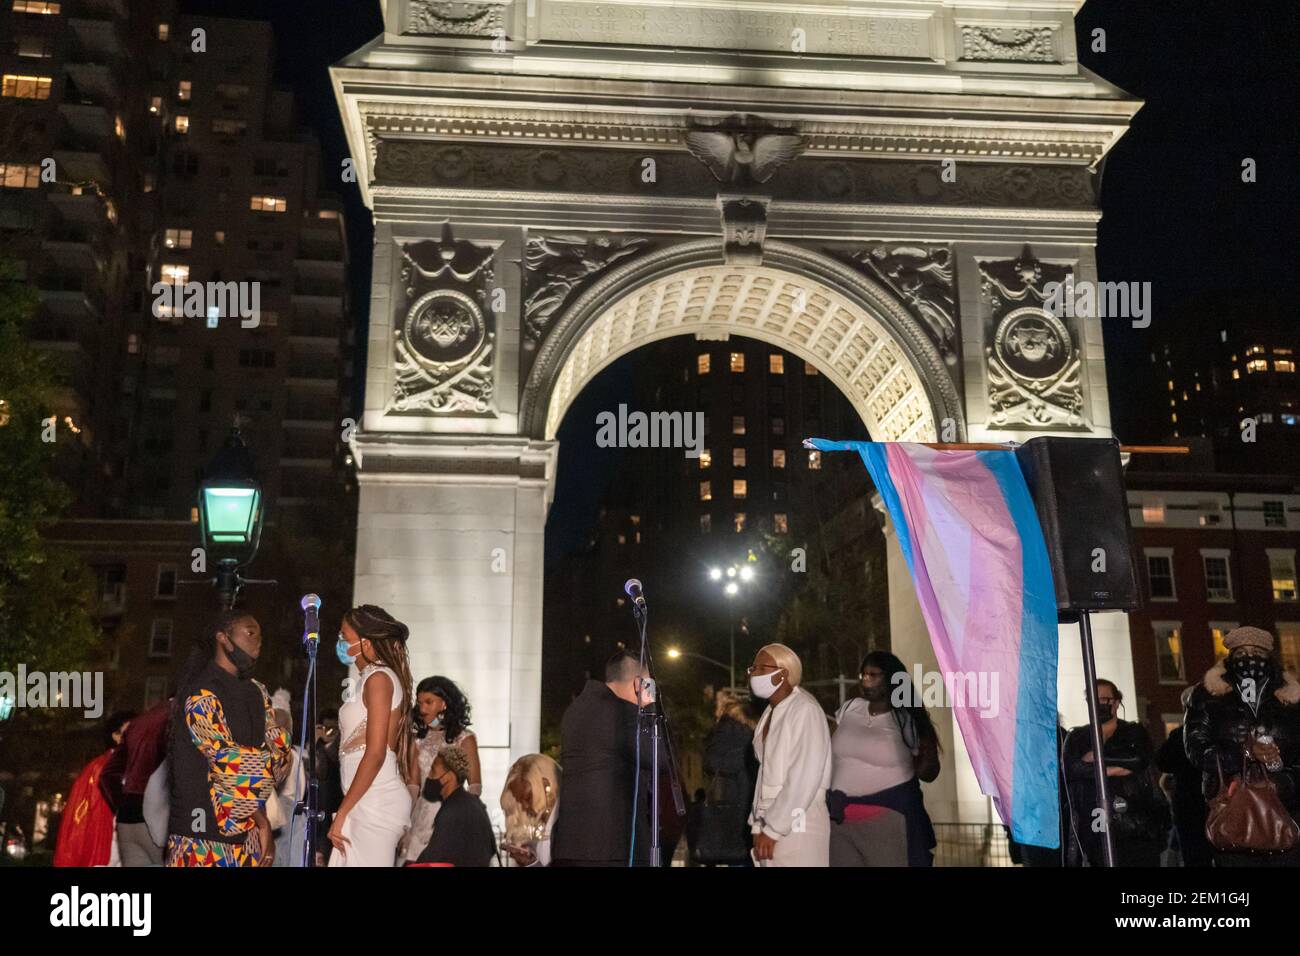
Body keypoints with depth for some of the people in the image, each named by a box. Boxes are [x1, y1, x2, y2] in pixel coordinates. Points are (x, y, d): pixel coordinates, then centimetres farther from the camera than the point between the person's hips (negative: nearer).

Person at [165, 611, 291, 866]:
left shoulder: (256, 693, 12)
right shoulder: (202, 694, -11)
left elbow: (280, 748, 7)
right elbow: (228, 762, -15)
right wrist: (261, 820, -11)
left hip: (248, 829, 6)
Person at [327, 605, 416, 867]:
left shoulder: (378, 678, -9)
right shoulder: (376, 678, 17)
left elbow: (376, 754, -17)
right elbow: (405, 746, 17)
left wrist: (342, 813, -15)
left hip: (375, 802, -9)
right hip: (368, 803, 9)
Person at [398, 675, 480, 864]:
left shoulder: (464, 738, -3)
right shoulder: (419, 739, 8)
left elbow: (475, 787, -2)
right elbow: (413, 786, 7)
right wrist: (406, 826, 0)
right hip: (422, 816, 3)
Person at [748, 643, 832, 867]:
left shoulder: (804, 710, -11)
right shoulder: (772, 712, 15)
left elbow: (804, 778, -17)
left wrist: (772, 828, -15)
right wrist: (760, 824, 7)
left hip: (796, 825, -7)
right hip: (773, 822, 7)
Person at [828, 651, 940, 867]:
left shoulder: (907, 720, -5)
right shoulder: (848, 709, 5)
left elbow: (928, 774, 0)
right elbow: (826, 747, 17)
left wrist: (927, 759, -20)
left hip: (889, 819, -4)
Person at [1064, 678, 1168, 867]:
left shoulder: (1135, 733, 15)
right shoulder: (1077, 738, 16)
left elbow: (1141, 759, -6)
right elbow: (1070, 769, -3)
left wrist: (1097, 757, -4)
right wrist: (1110, 770, -9)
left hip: (1139, 828, 0)